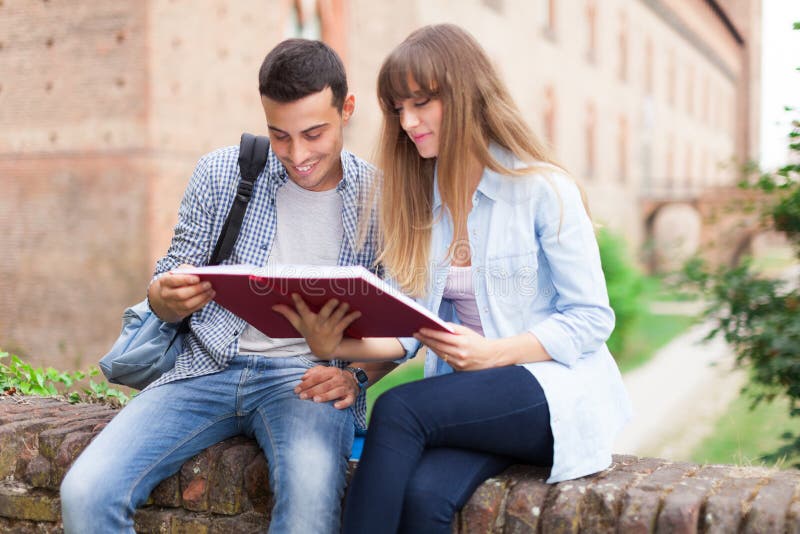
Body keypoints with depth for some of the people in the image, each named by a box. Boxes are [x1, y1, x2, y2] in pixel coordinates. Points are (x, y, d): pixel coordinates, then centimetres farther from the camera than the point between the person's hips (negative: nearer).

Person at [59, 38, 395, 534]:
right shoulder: (221, 172, 4)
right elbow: (164, 287, 8)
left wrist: (358, 374, -13)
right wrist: (169, 297, -16)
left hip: (308, 376, -2)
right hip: (209, 366, 2)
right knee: (85, 493, -21)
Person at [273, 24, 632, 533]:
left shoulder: (543, 189, -7)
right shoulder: (420, 199, 11)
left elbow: (591, 318, -7)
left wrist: (491, 353, -20)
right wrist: (337, 344, -16)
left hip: (557, 392, -4)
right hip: (472, 397, 4)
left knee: (399, 409, -29)